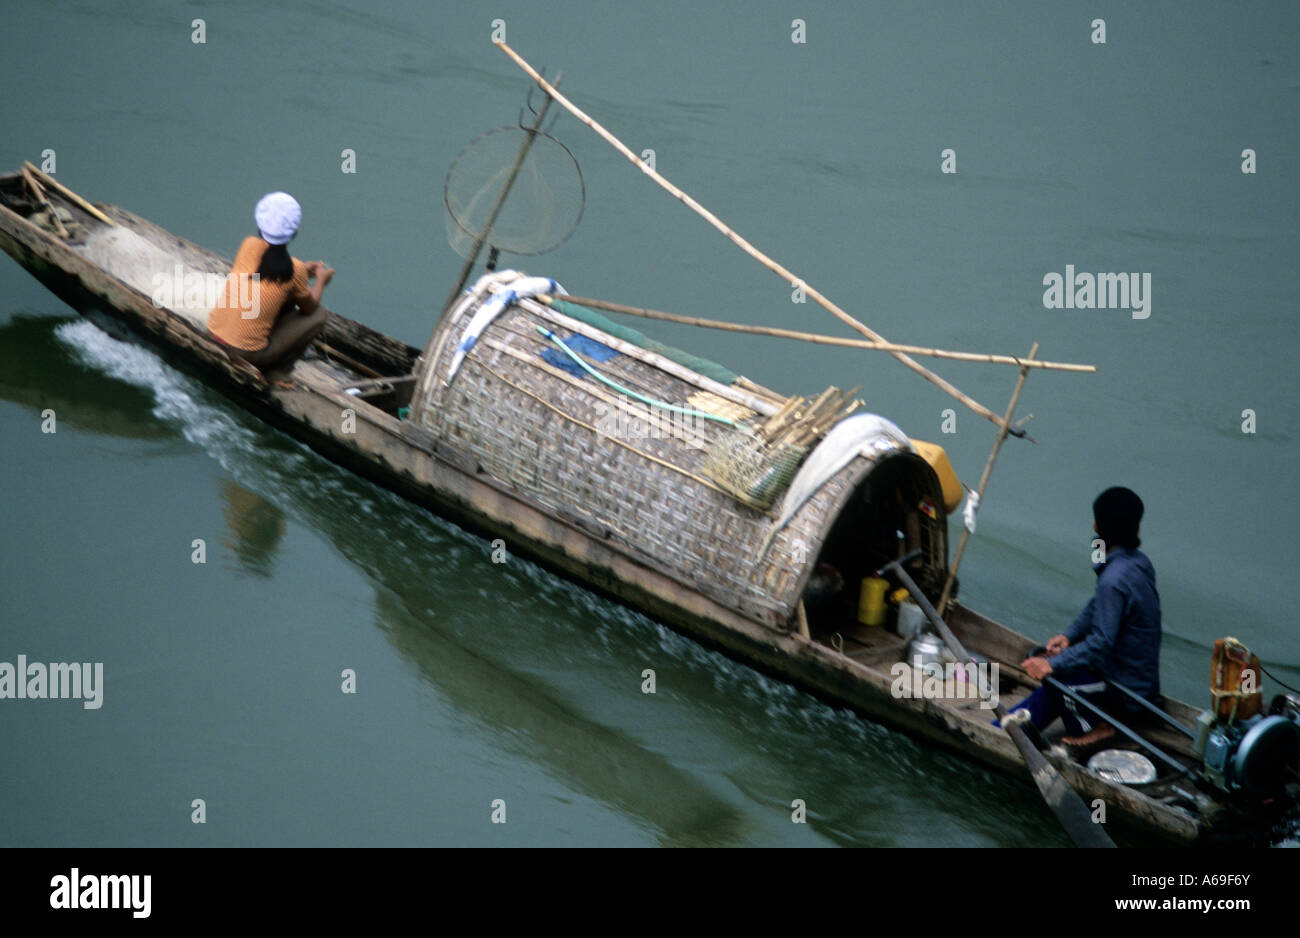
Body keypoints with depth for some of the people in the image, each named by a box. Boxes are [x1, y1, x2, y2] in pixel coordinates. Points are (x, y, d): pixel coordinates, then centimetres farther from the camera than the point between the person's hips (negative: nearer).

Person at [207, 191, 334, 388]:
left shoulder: (249, 245, -8)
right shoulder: (294, 270, -18)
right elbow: (309, 308, 2)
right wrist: (321, 280, 20)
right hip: (247, 353, -5)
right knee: (320, 315, 10)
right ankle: (275, 370, 8)